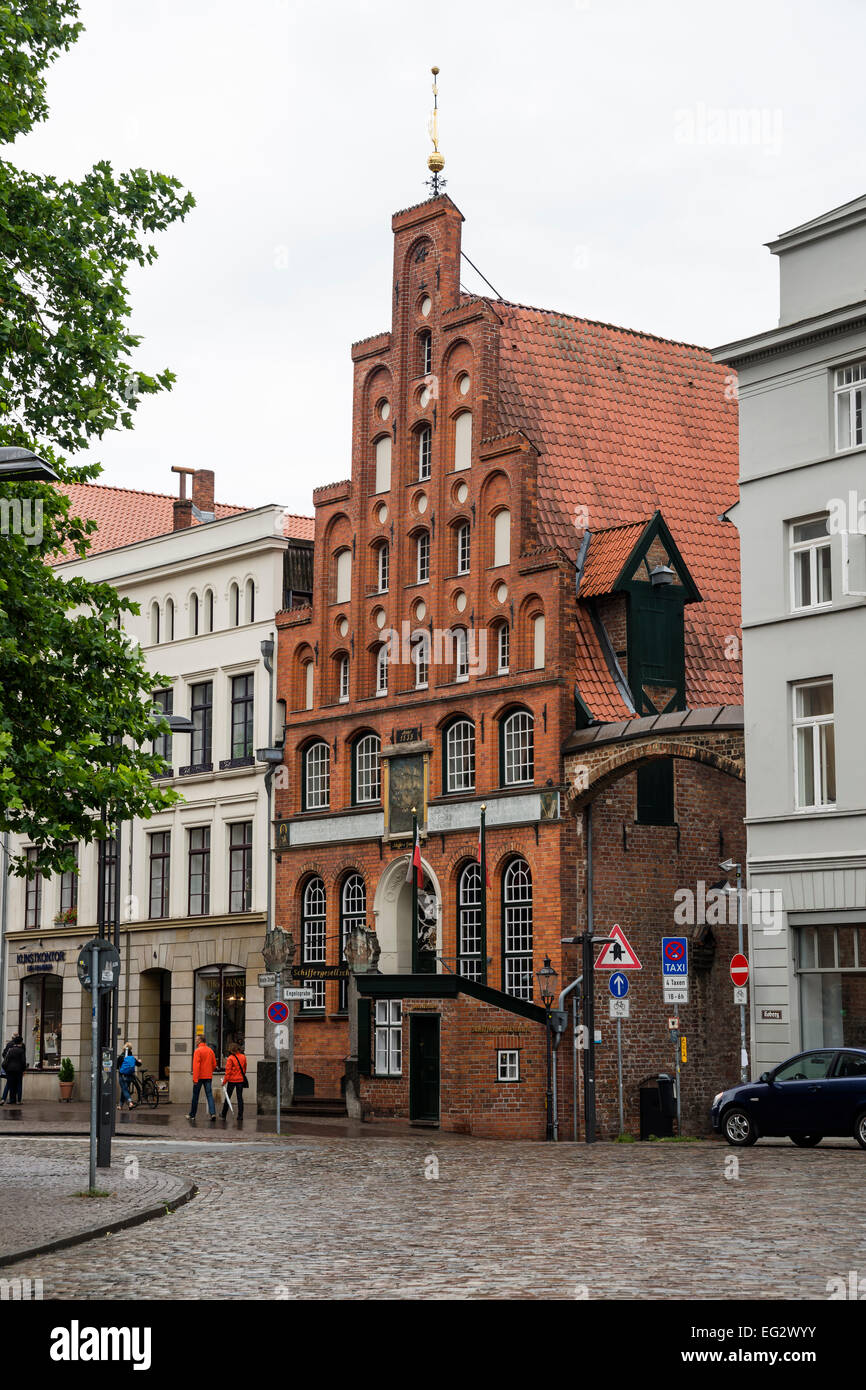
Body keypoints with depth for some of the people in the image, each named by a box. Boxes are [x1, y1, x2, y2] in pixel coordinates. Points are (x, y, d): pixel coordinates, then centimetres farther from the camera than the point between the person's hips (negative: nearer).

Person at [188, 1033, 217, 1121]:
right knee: (209, 1095, 1)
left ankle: (192, 1115, 15)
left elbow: (196, 1065, -17)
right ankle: (213, 1113, -15)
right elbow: (214, 1064, 13)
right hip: (208, 1077, 5)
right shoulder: (210, 1050, 9)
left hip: (199, 1077, -5)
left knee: (195, 1096, 6)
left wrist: (195, 1078, -19)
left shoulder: (198, 1051, -11)